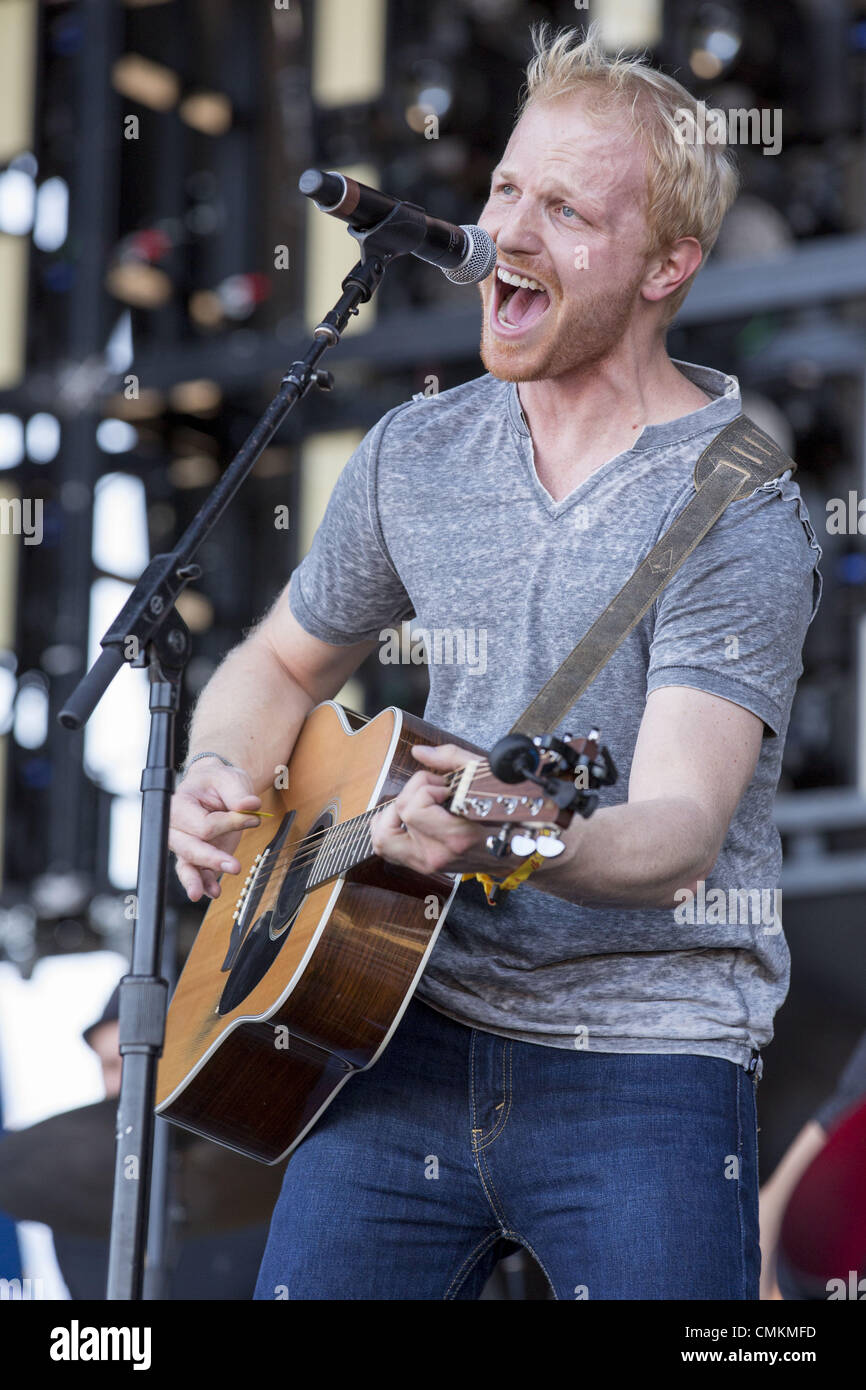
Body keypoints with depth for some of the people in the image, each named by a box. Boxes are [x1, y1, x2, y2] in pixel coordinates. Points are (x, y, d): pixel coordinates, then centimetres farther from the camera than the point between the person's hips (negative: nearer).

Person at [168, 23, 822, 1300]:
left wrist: (509, 843, -41)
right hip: (418, 1038, 4)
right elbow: (281, 667, 23)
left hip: (645, 1068, -4)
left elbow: (680, 831, -21)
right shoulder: (415, 454, 7)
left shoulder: (737, 510, -11)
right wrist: (223, 788, 2)